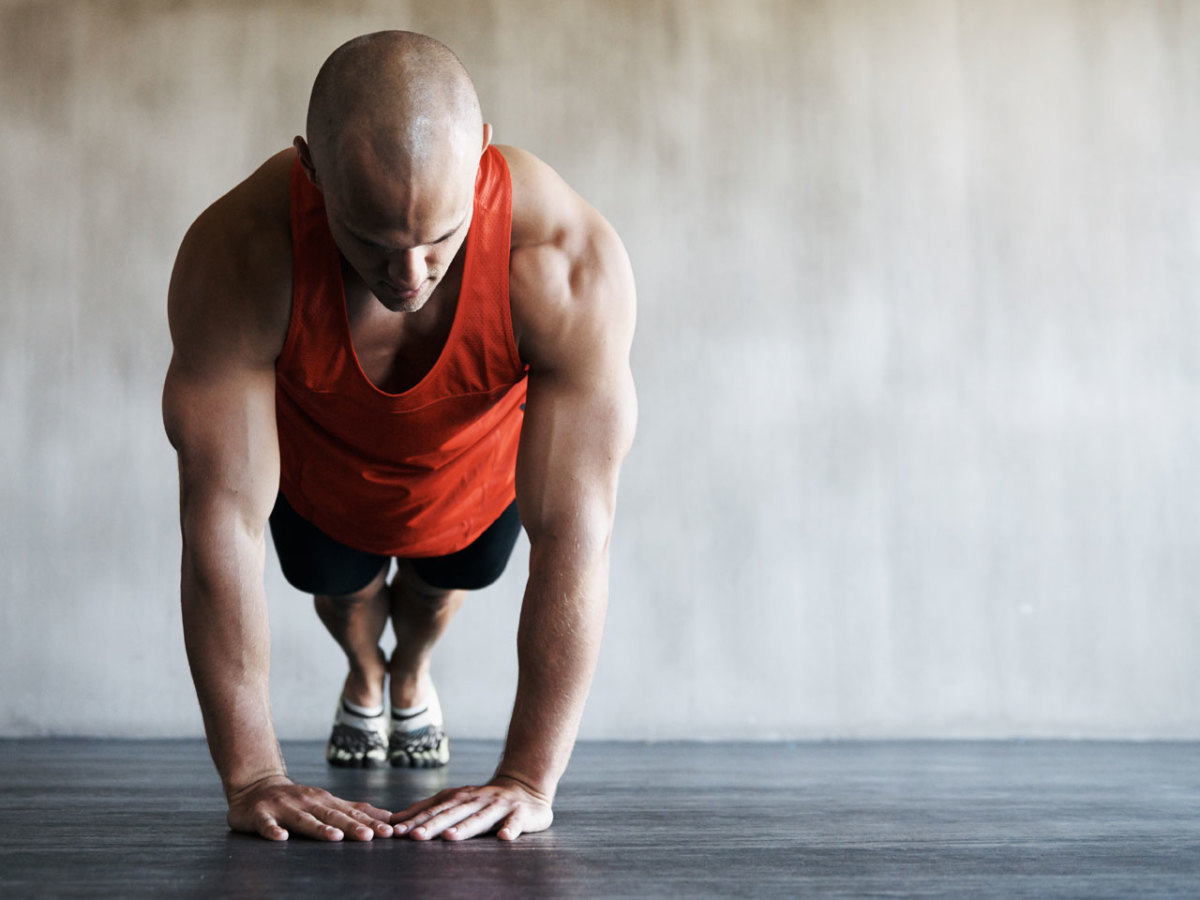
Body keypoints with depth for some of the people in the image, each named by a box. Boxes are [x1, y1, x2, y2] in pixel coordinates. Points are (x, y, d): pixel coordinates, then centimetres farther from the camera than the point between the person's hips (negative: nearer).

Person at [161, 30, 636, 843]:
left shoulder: (570, 262, -44)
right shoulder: (234, 256, -43)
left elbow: (574, 534, -41)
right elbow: (223, 517, -39)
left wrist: (530, 780, -41)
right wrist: (251, 776, -39)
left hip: (482, 472, 0)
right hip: (317, 478, 0)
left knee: (444, 585, 25)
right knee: (338, 590, 24)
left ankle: (413, 674, 62)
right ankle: (364, 678, 60)